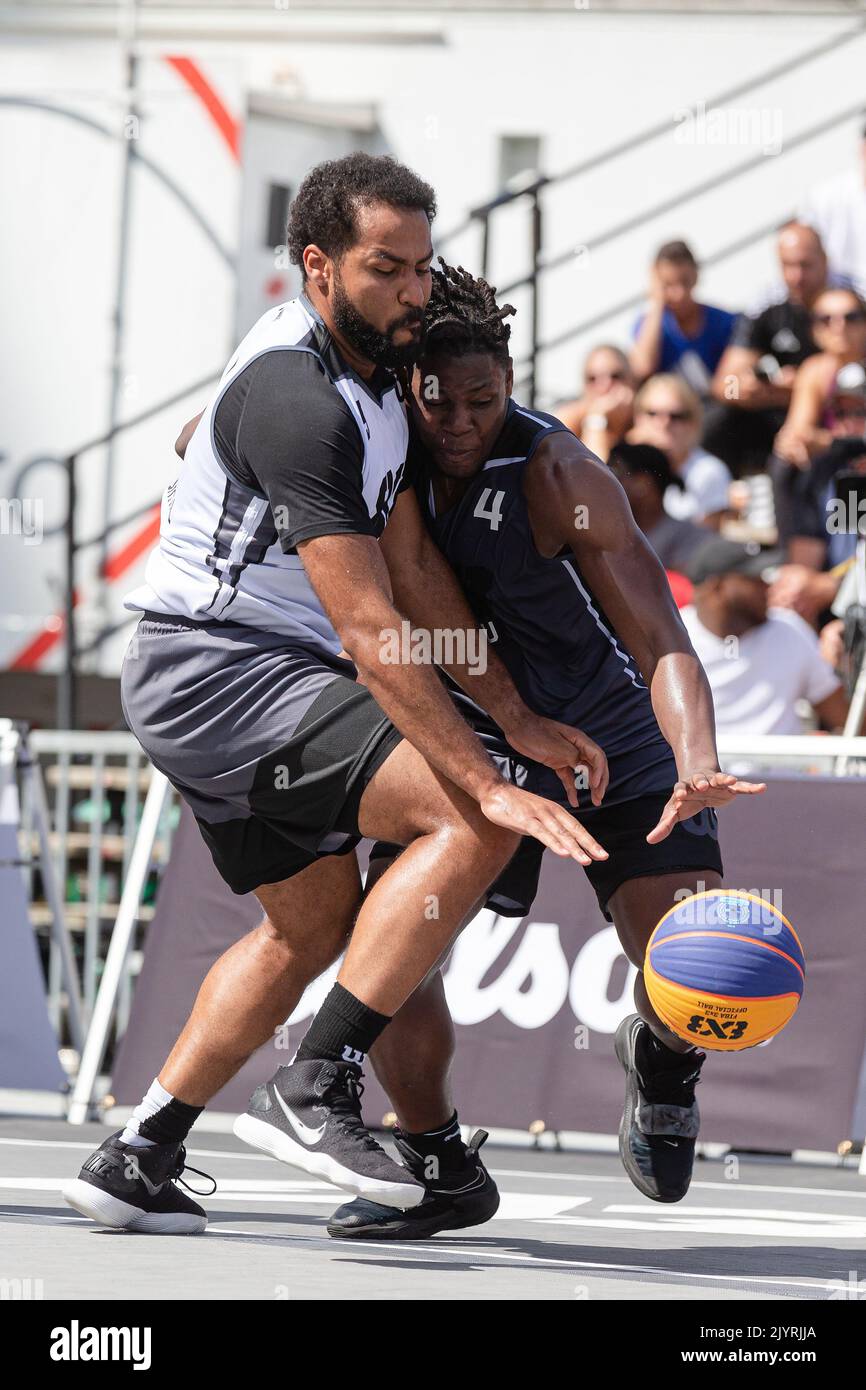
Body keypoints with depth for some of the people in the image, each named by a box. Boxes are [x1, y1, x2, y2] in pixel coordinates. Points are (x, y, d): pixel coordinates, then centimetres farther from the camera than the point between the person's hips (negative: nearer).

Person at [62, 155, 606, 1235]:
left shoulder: (371, 377, 10)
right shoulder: (297, 399, -23)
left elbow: (414, 567, 14)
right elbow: (370, 633, -27)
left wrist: (520, 720, 8)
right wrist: (490, 784, -29)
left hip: (215, 682, 11)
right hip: (218, 669, -11)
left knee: (312, 921, 21)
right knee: (472, 820, -22)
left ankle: (137, 1158, 25)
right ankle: (312, 1094, -19)